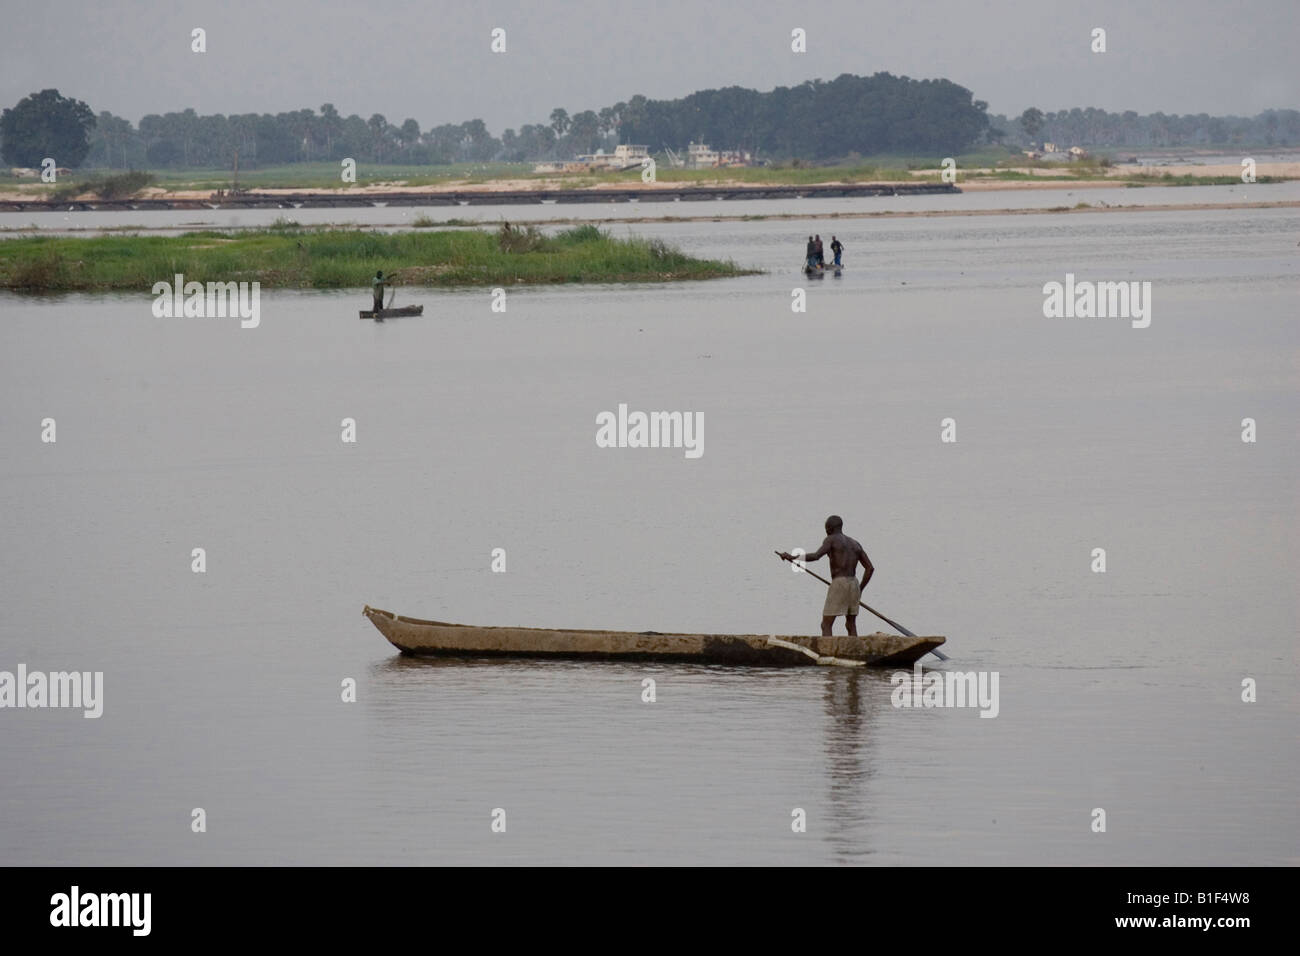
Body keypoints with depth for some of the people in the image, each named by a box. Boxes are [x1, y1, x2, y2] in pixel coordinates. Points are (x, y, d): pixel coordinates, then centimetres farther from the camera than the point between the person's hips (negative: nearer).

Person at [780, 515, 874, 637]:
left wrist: (792, 557, -13)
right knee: (851, 626, 15)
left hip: (839, 585, -7)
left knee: (826, 625, -3)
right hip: (853, 585, 7)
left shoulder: (831, 540, -2)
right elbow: (870, 568, 14)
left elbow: (816, 556, -19)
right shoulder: (855, 544, 18)